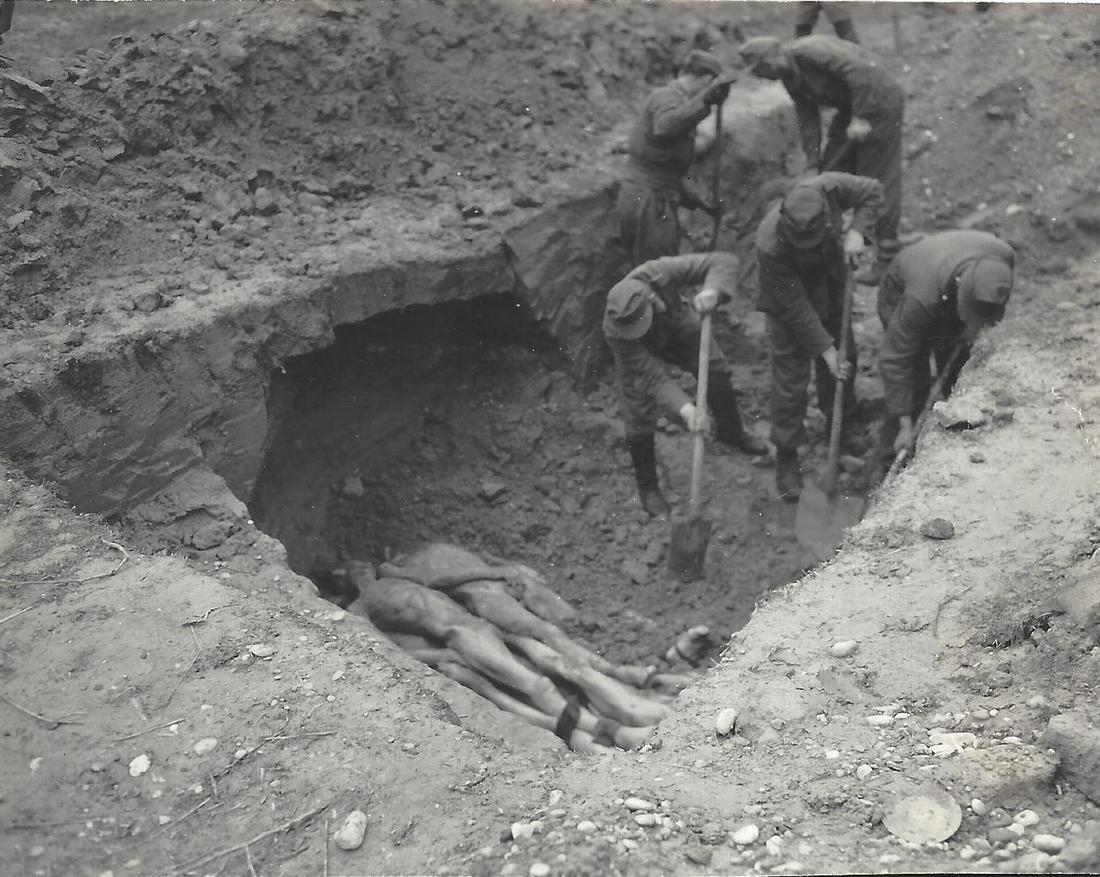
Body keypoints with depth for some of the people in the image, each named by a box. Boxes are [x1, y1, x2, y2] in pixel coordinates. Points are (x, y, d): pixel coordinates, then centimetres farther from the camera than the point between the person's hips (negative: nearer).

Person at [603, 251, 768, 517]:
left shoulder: (661, 273, -44)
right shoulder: (615, 330, -43)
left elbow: (723, 262, -39)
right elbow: (652, 378, -42)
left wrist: (712, 291, -60)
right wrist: (685, 409, -56)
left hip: (676, 324, 3)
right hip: (639, 352, -3)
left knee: (717, 372, 8)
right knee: (639, 415, -7)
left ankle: (730, 432, 40)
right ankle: (647, 487, 17)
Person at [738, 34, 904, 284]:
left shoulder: (809, 52, -25)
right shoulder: (789, 76, 6)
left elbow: (859, 72, -31)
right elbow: (807, 117, 10)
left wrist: (860, 118, -28)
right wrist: (813, 163, 7)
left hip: (878, 102, -10)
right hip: (850, 107, 10)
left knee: (878, 179, -8)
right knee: (833, 172, 13)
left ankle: (888, 259, -3)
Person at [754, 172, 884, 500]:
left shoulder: (829, 188, -34)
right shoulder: (770, 245, -40)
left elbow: (872, 191, -12)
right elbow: (794, 307, -30)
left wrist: (857, 231, -28)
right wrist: (824, 348, -26)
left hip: (831, 293, 5)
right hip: (789, 304, -5)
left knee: (843, 362, 18)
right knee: (790, 380, -2)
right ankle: (786, 458, 16)